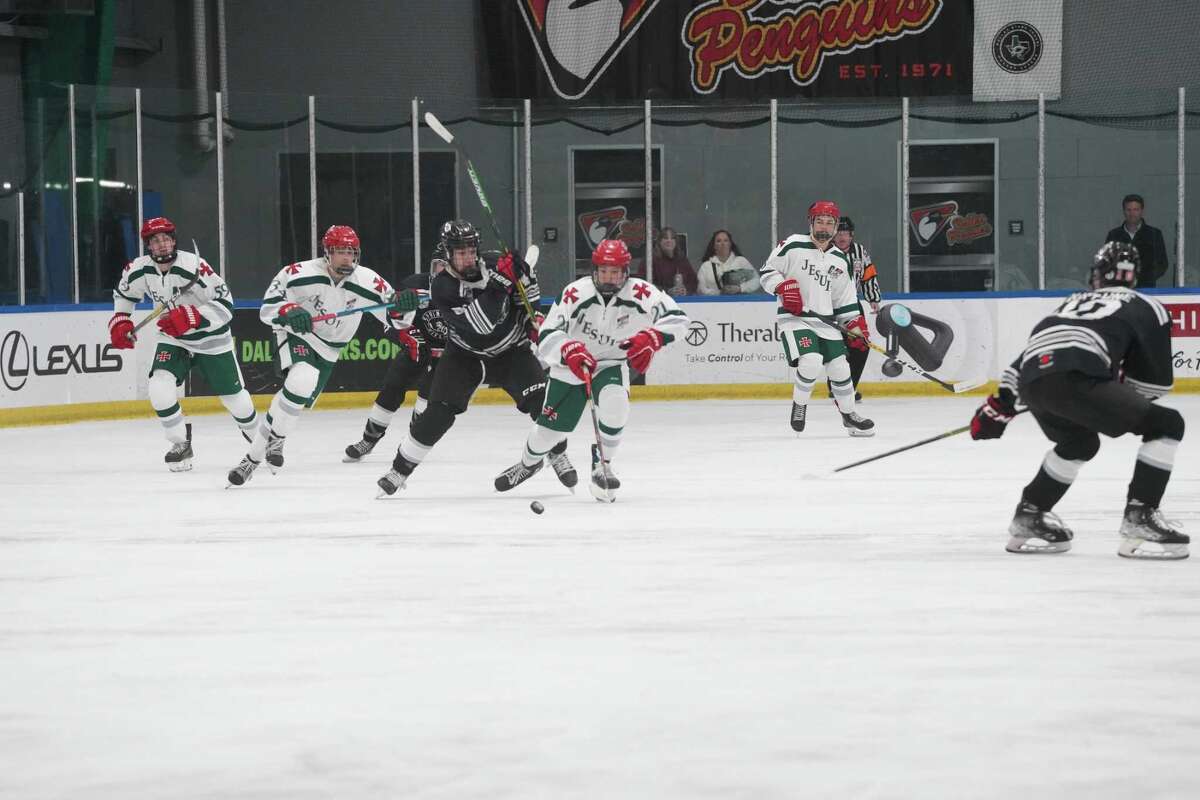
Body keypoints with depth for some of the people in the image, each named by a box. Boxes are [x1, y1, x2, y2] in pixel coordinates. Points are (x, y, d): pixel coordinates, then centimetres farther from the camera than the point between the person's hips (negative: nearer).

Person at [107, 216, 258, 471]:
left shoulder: (193, 267, -29)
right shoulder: (139, 270, -14)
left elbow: (225, 304, -30)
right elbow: (123, 294, 10)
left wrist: (191, 317, -41)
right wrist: (119, 322, -3)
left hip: (211, 338, -3)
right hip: (173, 338, 3)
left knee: (233, 396, 8)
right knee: (159, 388, -20)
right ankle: (181, 444, -2)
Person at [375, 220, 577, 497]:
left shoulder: (495, 264, -18)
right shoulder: (442, 287, -26)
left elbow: (526, 289, 4)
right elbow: (481, 324, -38)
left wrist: (532, 320, -4)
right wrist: (498, 281, -43)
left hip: (510, 347, 2)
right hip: (465, 351, -2)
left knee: (541, 398, -16)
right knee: (439, 410, -13)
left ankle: (557, 454, 8)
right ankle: (400, 469, 0)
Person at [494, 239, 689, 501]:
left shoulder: (639, 293, -22)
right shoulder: (576, 294, -25)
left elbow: (677, 318, -25)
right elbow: (546, 337, -27)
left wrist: (652, 338, -43)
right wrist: (570, 350, -47)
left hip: (612, 364, 0)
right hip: (571, 367, 0)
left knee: (615, 405, -30)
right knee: (551, 426, 5)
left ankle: (601, 465, -4)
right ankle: (529, 463, 41)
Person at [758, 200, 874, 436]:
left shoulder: (840, 260, 12)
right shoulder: (793, 246, -4)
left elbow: (845, 299, 17)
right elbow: (767, 271, -2)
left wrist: (856, 325, 9)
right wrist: (783, 287, -19)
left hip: (826, 322, 5)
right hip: (794, 318, -5)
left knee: (840, 368, 3)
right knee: (811, 361, -26)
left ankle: (849, 416, 24)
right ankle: (799, 405, -1)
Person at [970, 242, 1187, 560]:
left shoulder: (1074, 301, 36)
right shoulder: (1147, 307, 20)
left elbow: (1031, 350, 34)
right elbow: (1157, 382, 16)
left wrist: (1001, 403, 39)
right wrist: (1121, 384, 35)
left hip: (1031, 379, 7)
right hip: (1074, 377, -7)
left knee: (1081, 442, 34)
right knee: (1166, 424, 2)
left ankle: (1029, 516, 36)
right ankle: (1139, 518, -8)